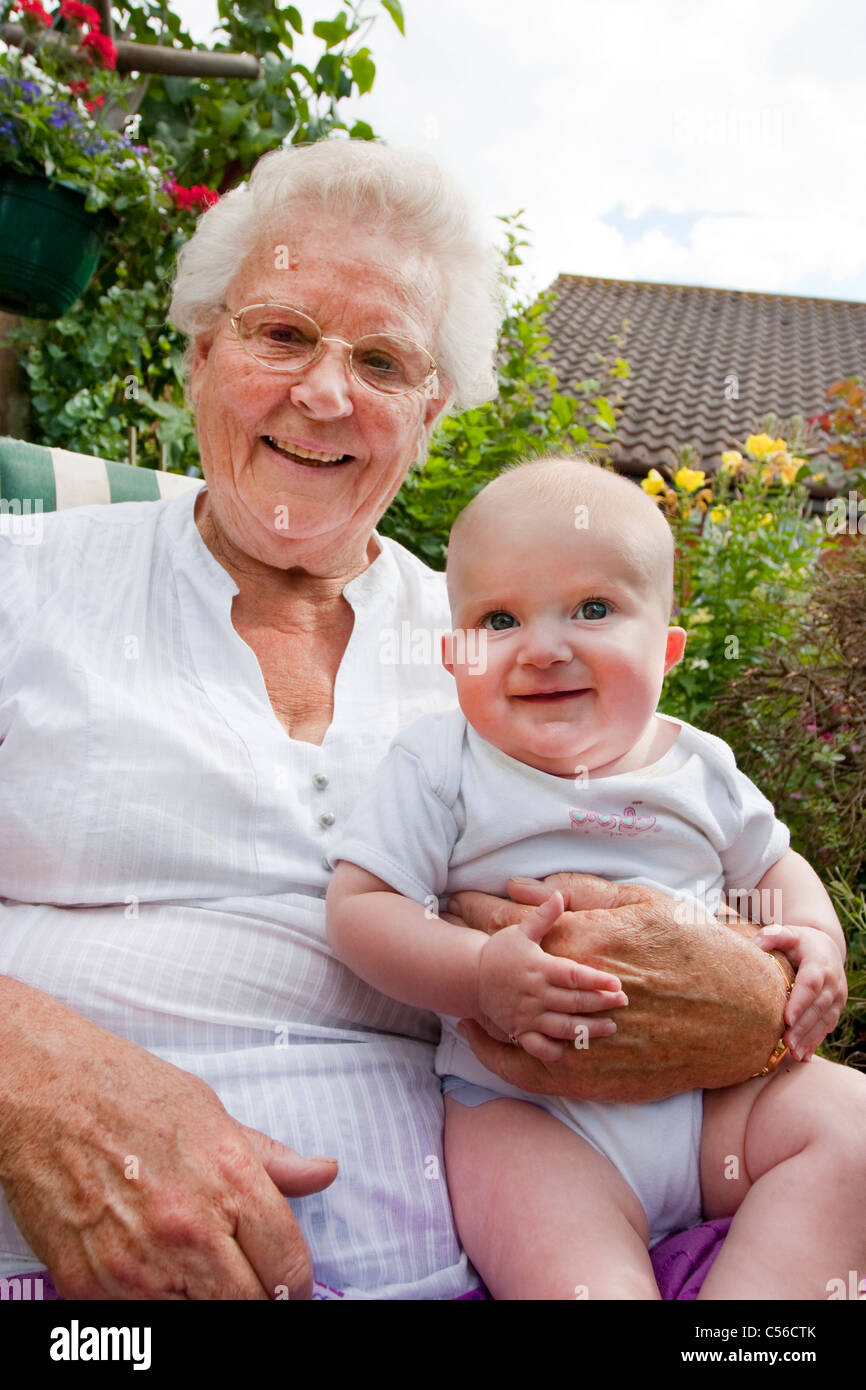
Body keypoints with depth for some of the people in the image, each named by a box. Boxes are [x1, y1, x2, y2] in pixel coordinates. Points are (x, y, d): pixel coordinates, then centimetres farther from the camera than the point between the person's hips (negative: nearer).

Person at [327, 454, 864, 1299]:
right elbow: (358, 910, -8)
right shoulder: (440, 765, -4)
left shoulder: (698, 768, 6)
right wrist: (478, 976, -23)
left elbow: (772, 865, 23)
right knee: (573, 1274, -29)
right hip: (528, 1106, -4)